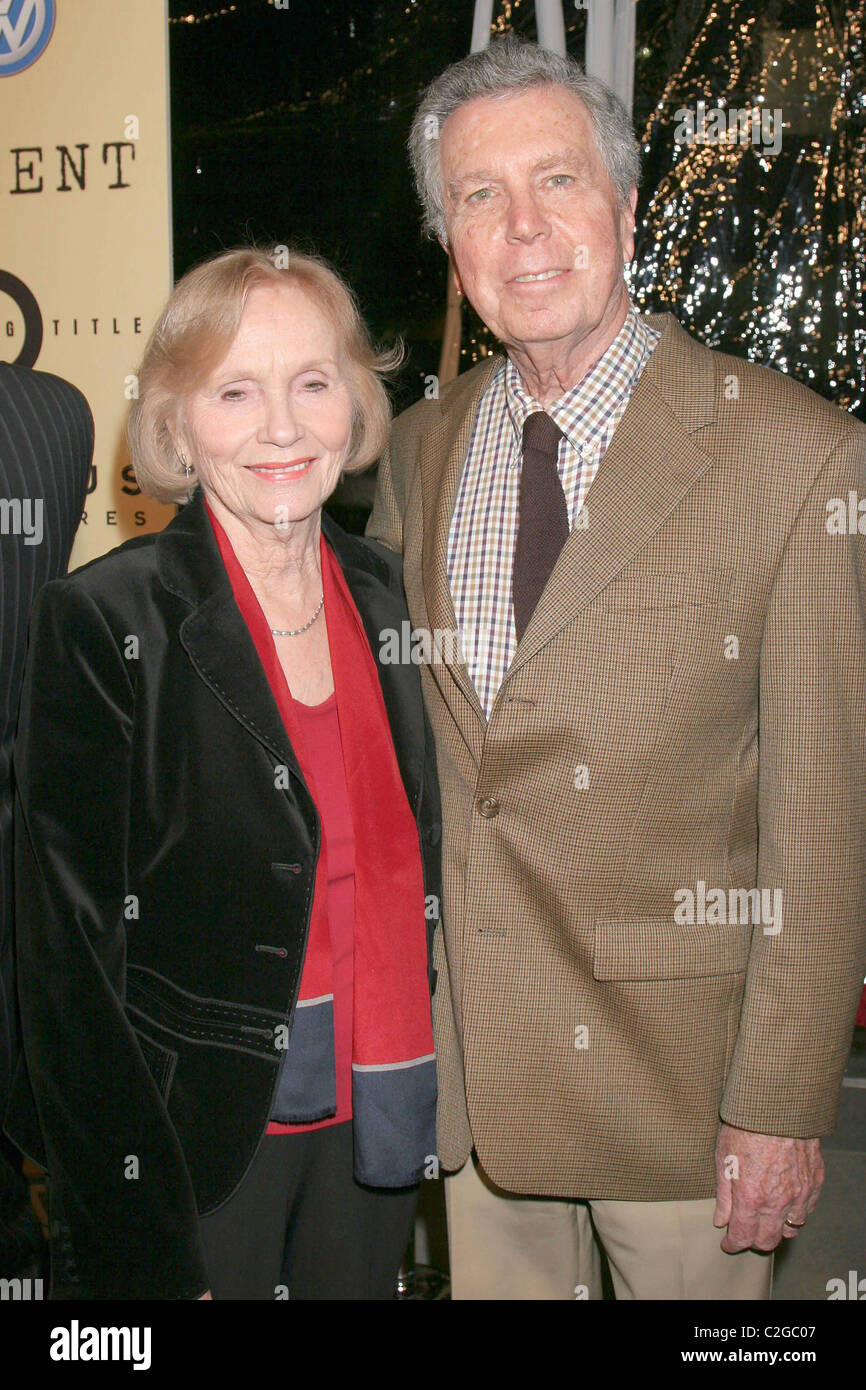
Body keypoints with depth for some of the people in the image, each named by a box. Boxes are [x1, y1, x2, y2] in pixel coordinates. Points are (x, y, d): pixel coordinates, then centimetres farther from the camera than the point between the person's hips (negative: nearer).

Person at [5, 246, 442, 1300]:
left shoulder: (386, 597, 1)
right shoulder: (101, 622, -16)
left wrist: (415, 1102, 8)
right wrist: (144, 1259, -14)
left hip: (370, 1131, 5)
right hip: (191, 1147, -5)